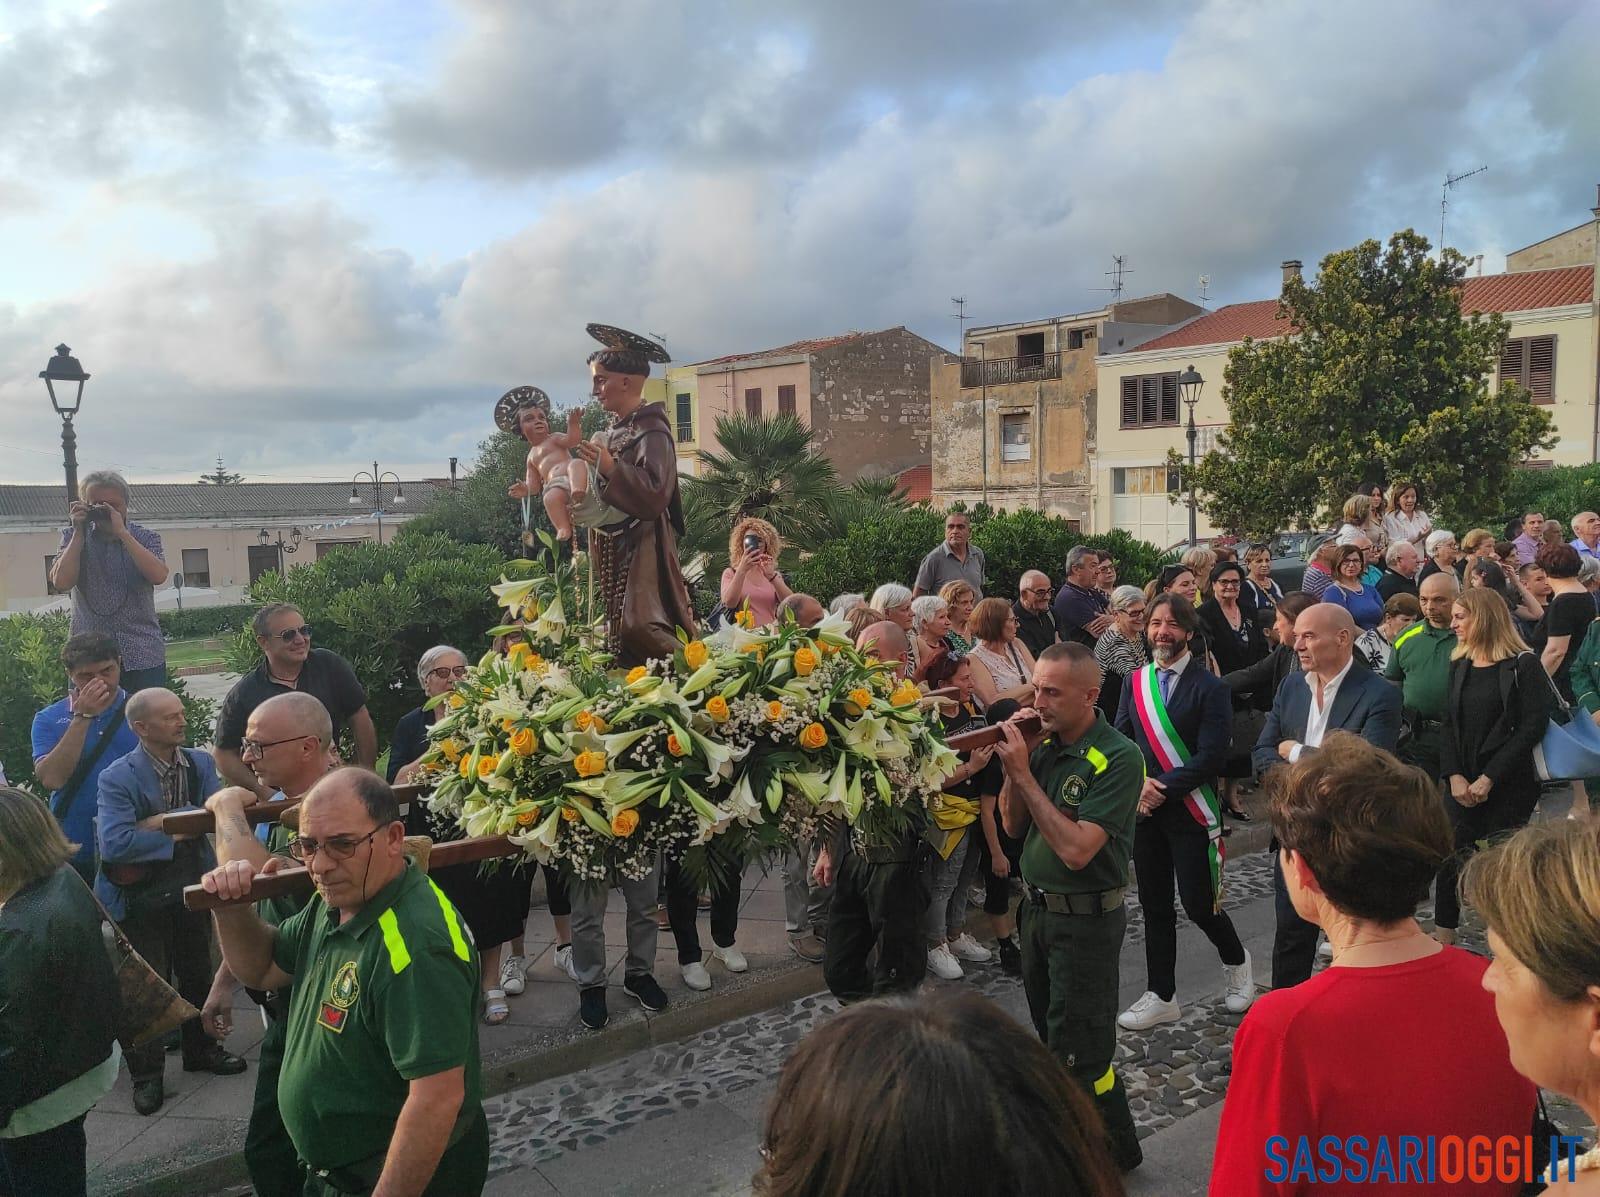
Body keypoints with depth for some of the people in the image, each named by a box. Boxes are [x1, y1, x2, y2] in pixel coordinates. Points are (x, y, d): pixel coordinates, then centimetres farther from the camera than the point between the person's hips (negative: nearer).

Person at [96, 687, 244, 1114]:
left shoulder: (200, 763, -2)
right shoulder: (117, 778, -17)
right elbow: (114, 844, -27)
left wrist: (160, 821, -22)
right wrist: (176, 835, -20)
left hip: (192, 887, 5)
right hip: (140, 898, -5)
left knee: (197, 973, 19)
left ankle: (201, 1048, 37)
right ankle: (147, 1074, 18)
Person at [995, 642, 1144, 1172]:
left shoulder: (1118, 758, -22)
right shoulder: (1042, 744, -1)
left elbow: (1076, 850, -29)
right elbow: (1013, 825, 3)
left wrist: (1024, 773, -27)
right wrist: (1013, 763, -12)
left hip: (1086, 919, -7)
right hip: (1037, 909, 8)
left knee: (1079, 1051, 3)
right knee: (1052, 1035, 22)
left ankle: (1113, 1153, 24)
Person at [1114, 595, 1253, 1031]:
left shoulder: (1210, 688, -9)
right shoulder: (1135, 683, 7)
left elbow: (1210, 757, -15)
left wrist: (1163, 788, -18)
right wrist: (1138, 783, -12)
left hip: (1191, 811, -5)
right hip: (1145, 810, 5)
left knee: (1199, 904, -2)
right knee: (1154, 906, 11)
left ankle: (1236, 961, 30)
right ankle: (1161, 997, 24)